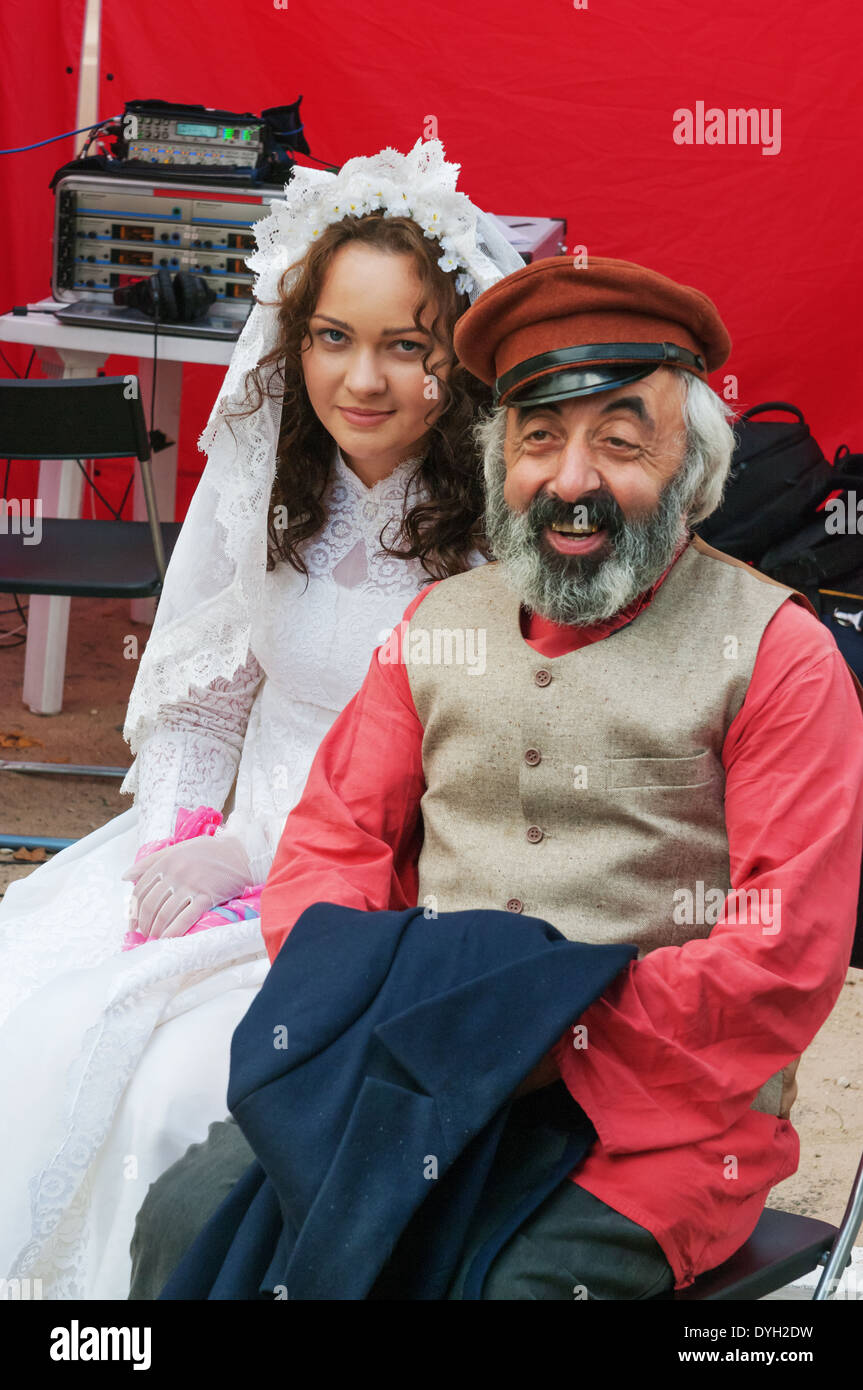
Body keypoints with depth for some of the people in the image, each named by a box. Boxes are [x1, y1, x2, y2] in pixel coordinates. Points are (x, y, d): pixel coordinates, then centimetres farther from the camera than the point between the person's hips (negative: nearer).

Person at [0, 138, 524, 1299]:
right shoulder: (262, 477, 4)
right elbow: (191, 701, 12)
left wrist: (249, 852, -17)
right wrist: (173, 845, -6)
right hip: (221, 851, 6)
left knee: (178, 1077, -26)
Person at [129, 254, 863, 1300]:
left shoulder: (776, 653, 0)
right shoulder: (436, 626, 15)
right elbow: (335, 839, 16)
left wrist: (556, 1047, -15)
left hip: (652, 1111, -3)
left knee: (516, 1282, -30)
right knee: (186, 1223, -18)